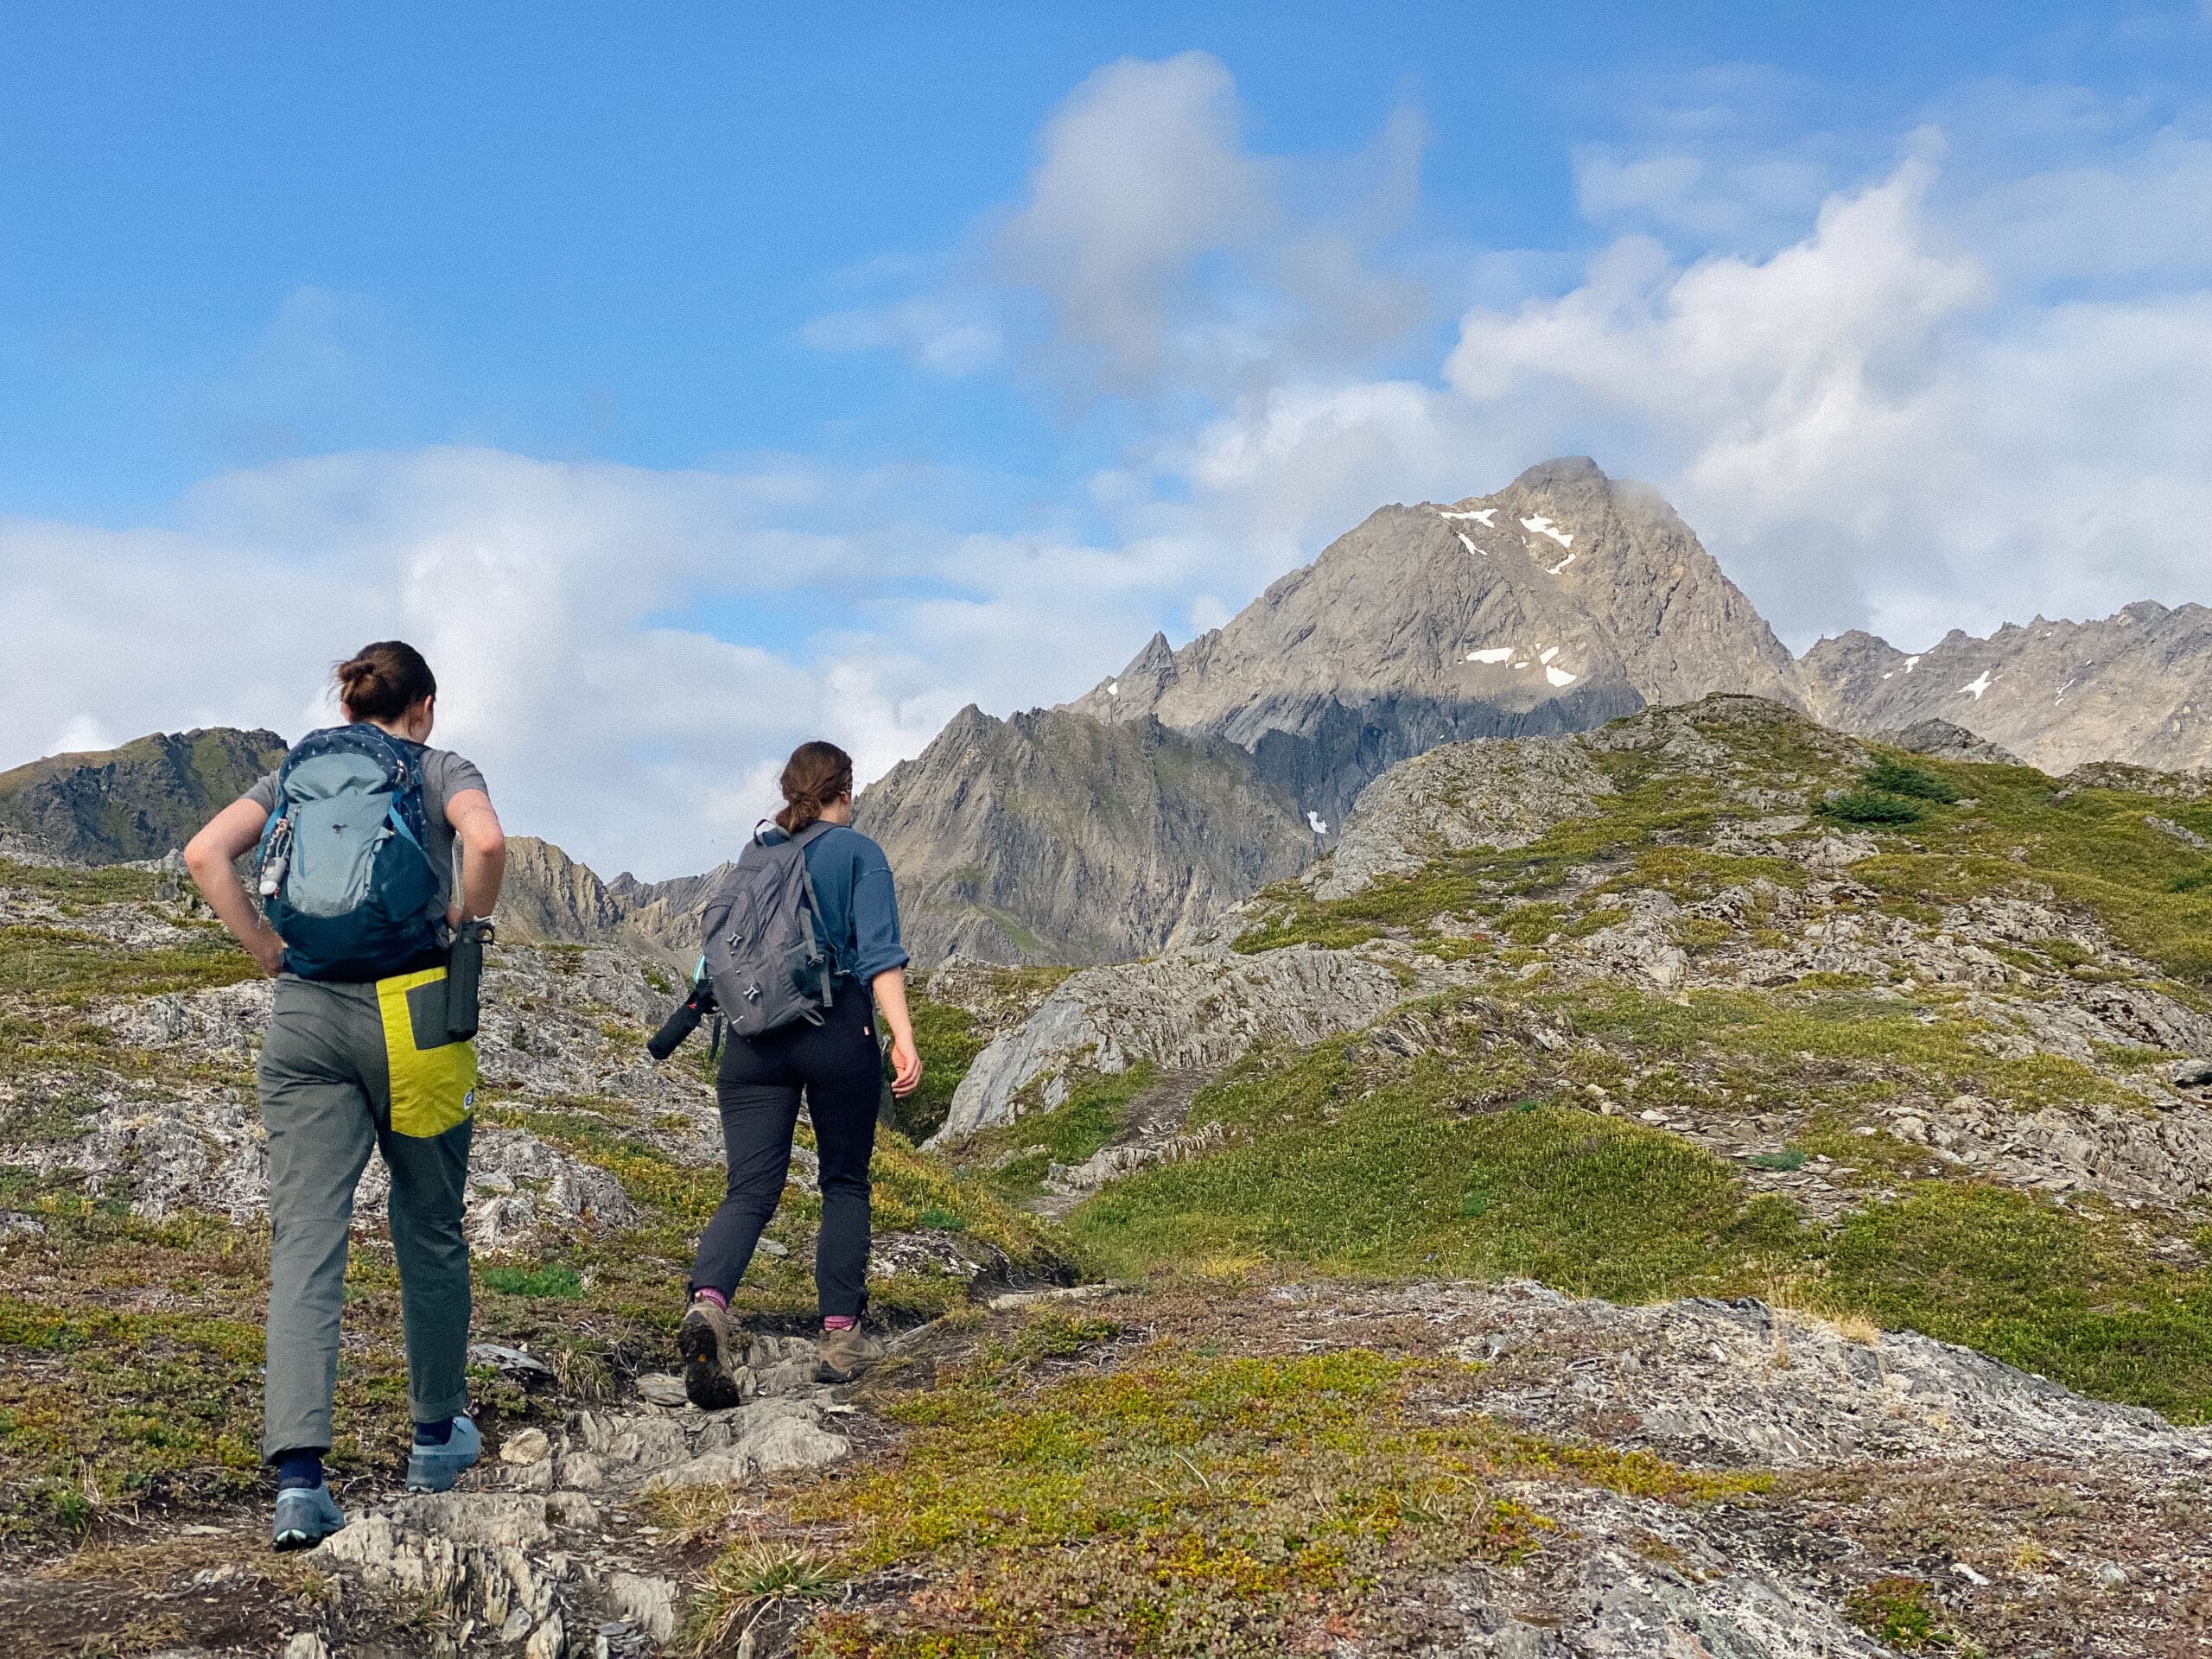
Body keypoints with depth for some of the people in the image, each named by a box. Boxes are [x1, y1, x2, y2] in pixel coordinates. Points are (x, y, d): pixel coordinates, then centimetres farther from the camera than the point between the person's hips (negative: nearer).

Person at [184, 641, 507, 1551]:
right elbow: (487, 842, -17)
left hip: (305, 1013, 2)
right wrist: (467, 922, -1)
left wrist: (267, 949, 5)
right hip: (410, 1013, -2)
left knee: (303, 1242, -3)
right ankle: (437, 1433, 30)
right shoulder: (442, 770, 5)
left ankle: (299, 1475, -15)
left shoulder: (297, 771, 14)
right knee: (429, 1228, 15)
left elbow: (205, 854, 0)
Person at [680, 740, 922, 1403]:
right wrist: (903, 1038, -15)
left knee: (750, 1190, -1)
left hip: (754, 1036, 3)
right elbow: (880, 951, -10)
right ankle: (841, 1336, 14)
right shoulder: (858, 852, 2)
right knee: (845, 1182, 13)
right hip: (839, 1032, -3)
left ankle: (706, 1304, -28)